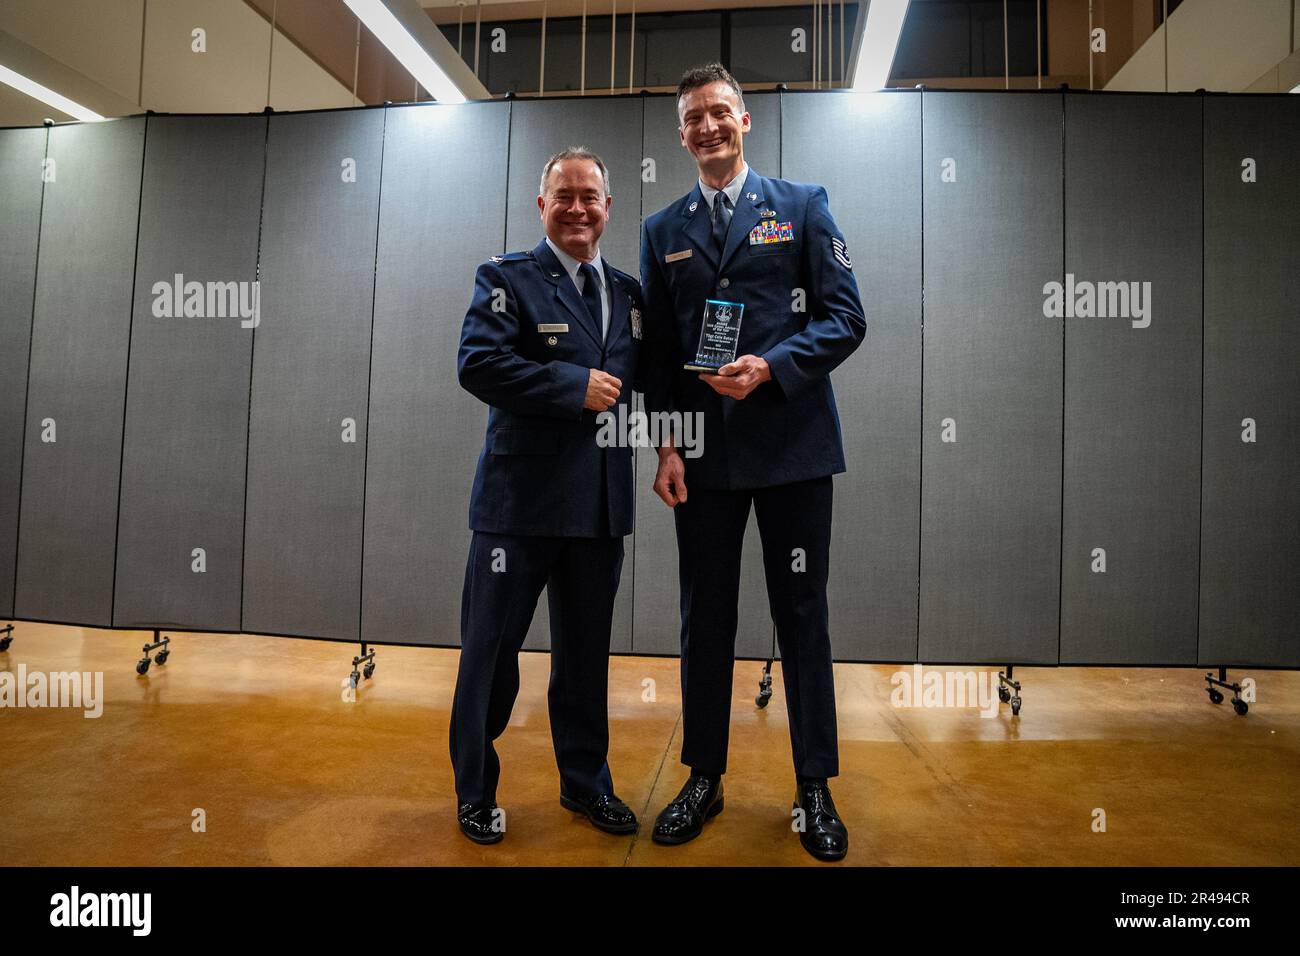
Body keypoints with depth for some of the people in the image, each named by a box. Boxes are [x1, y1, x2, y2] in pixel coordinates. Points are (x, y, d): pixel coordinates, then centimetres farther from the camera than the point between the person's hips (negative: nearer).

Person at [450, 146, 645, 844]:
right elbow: (478, 364, -16)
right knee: (491, 649, 7)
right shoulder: (506, 278, -1)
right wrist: (576, 388, -17)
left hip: (602, 502, 5)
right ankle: (475, 792, 28)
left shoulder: (627, 291, 14)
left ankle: (586, 784, 34)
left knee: (586, 652, 16)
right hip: (520, 496, -4)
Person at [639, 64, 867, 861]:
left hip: (791, 442, -2)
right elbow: (659, 351, 9)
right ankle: (704, 779, 24)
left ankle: (815, 789, 20)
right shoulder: (663, 231, 13)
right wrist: (666, 445, -1)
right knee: (705, 616, 9)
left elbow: (846, 317, -2)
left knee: (802, 614, 5)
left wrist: (769, 367, -17)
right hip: (705, 452, 2)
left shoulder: (803, 205, 6)